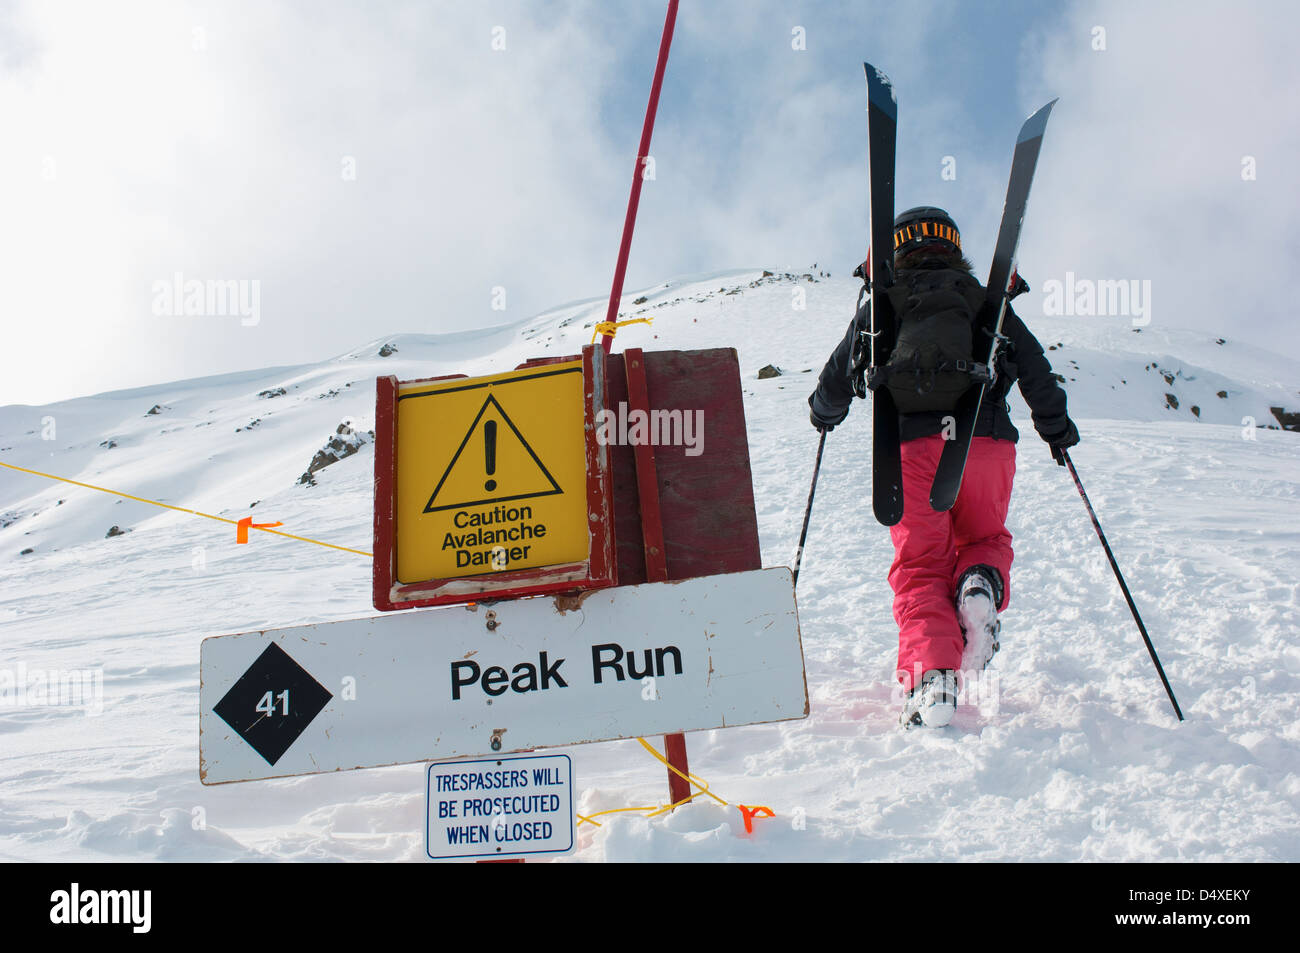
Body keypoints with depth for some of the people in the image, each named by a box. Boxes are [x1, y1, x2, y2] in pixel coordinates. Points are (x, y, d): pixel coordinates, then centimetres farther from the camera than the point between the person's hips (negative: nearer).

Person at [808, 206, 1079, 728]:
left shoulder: (879, 307, 18)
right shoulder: (986, 303, 20)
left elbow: (837, 377, 22)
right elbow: (1036, 371, 14)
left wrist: (823, 413, 44)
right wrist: (1057, 428, 28)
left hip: (908, 444, -1)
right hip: (985, 442, 1)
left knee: (920, 567, 1)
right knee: (985, 539, 23)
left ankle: (930, 677, -22)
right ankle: (980, 586, -15)